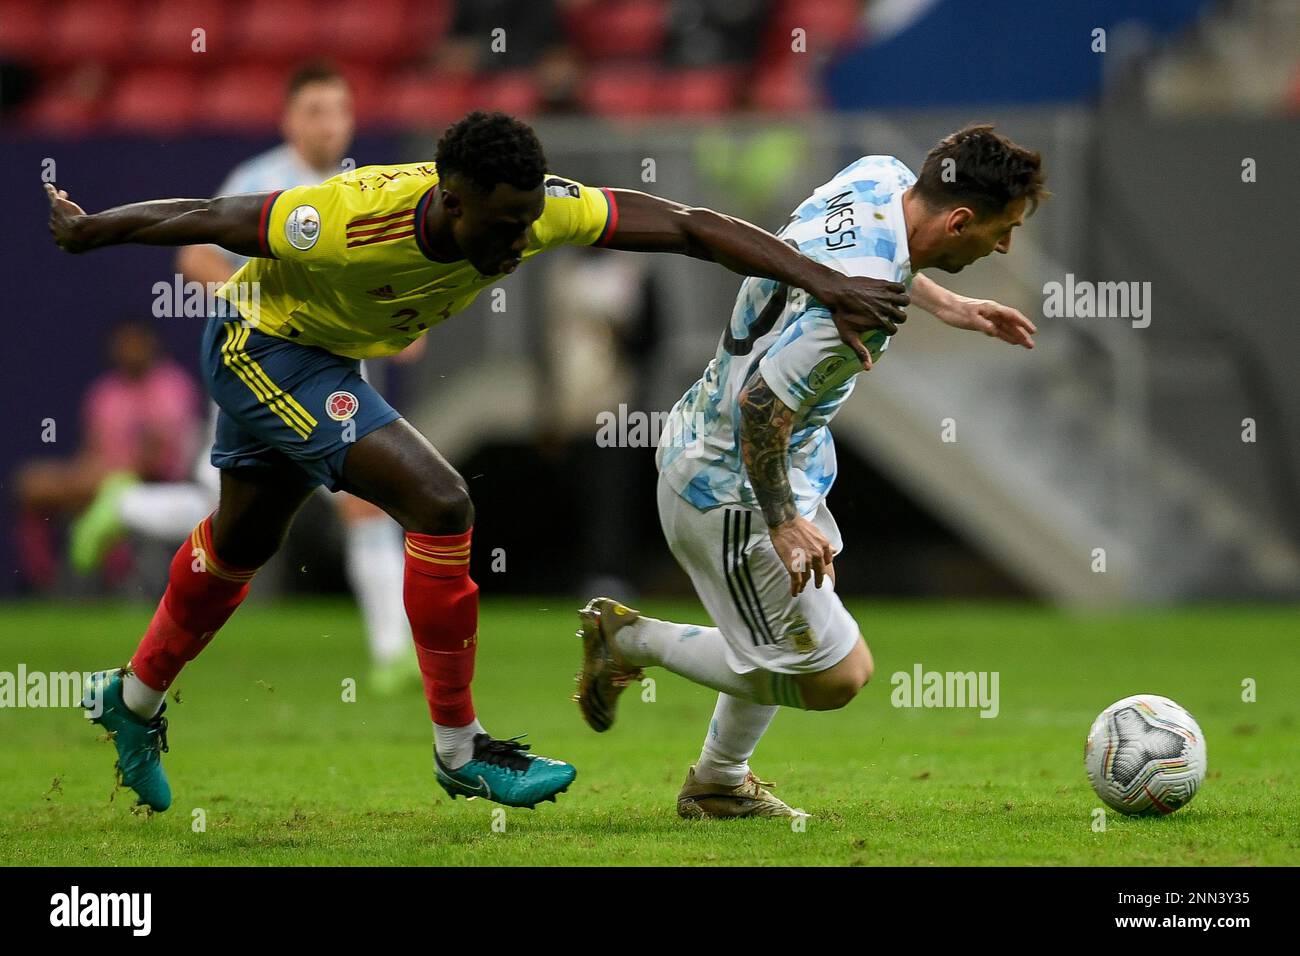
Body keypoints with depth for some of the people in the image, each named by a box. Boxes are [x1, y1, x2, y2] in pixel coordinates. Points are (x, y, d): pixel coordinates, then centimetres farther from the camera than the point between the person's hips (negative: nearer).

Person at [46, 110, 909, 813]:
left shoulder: (537, 209, -26)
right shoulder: (350, 223, -39)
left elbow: (690, 228, -25)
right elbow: (199, 219, -25)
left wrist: (828, 285, -33)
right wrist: (83, 231, -11)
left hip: (326, 356, 7)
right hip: (263, 342, -7)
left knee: (241, 543, 25)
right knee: (441, 503, -21)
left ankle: (133, 702, 49)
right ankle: (459, 751, -9)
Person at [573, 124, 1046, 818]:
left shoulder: (882, 177, -7)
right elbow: (761, 404, -30)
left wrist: (948, 307, 21)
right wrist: (783, 523, -19)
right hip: (731, 491, -10)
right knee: (835, 677, -2)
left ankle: (718, 784, 43)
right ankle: (631, 640, 10)